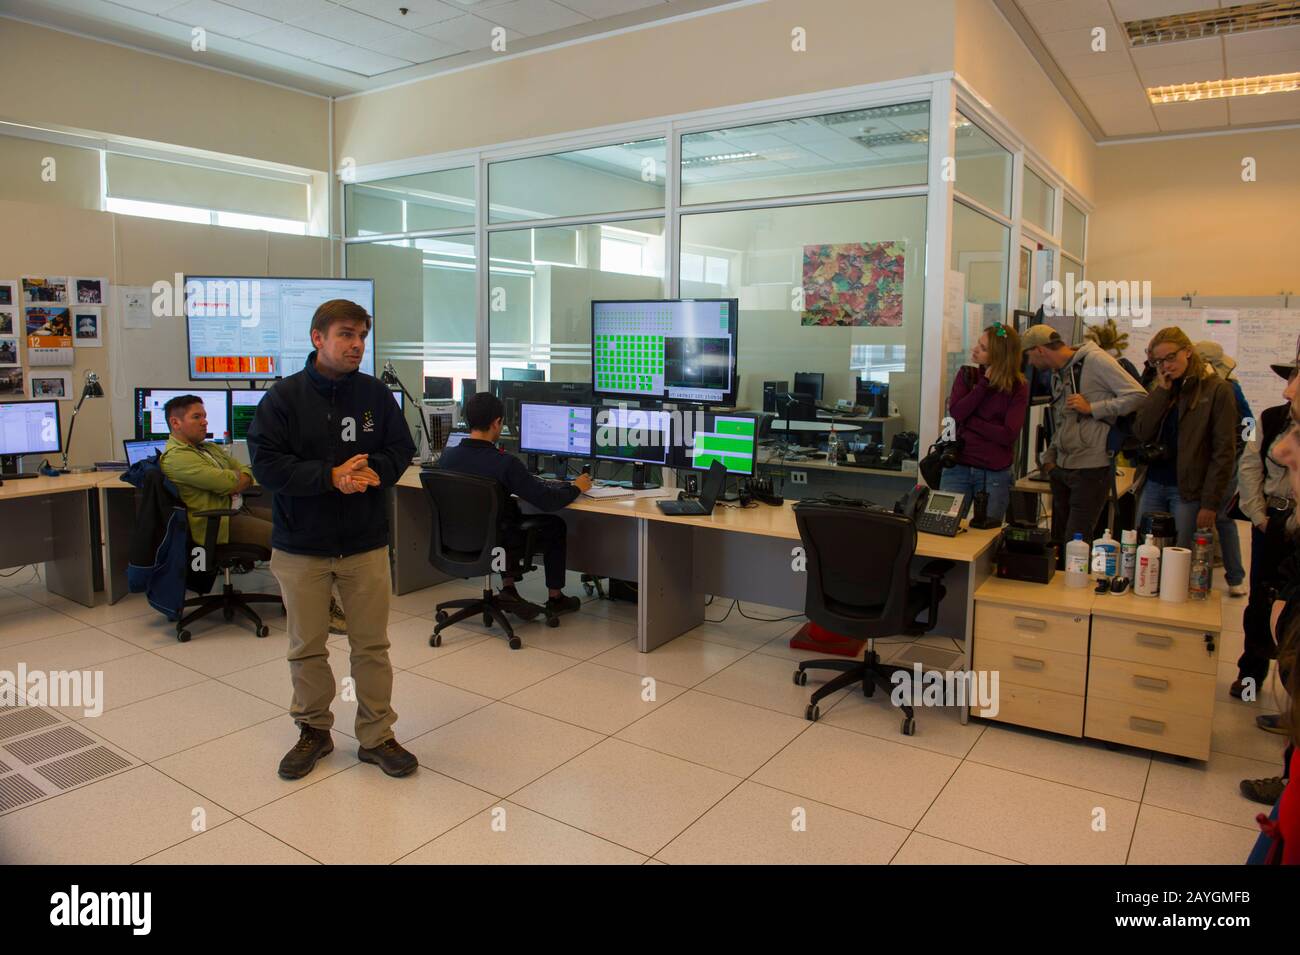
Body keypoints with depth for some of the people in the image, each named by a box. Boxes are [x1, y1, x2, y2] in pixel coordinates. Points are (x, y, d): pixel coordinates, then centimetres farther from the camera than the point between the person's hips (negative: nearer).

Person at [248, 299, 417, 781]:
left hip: (367, 543, 1)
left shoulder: (376, 394, 0)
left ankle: (376, 736, 24)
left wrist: (371, 470, -18)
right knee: (306, 648, 13)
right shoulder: (284, 396, -7)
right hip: (301, 546, -1)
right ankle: (313, 730, 33)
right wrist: (330, 476, -24)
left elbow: (401, 450, 3)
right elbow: (266, 463, -13)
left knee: (372, 645, 9)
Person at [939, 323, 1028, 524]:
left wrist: (969, 421, -9)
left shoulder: (1018, 387, -2)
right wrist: (985, 383, -10)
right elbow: (956, 412, -10)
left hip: (995, 475, -2)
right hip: (958, 468, 2)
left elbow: (1008, 435, -13)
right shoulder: (967, 374, 7)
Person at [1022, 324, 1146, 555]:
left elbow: (1138, 396, -15)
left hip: (1092, 469, -8)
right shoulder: (1057, 374, 16)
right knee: (1058, 542, 13)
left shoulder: (1095, 360, -10)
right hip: (1062, 468, 8)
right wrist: (1048, 457, 13)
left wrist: (1092, 408, -18)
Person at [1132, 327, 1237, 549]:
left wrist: (1211, 503, -11)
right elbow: (1141, 433, 0)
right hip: (1153, 485, 5)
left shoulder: (1217, 390, -4)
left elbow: (1224, 451, -7)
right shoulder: (1160, 388, 13)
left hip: (1188, 491, -5)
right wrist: (1162, 391, -5)